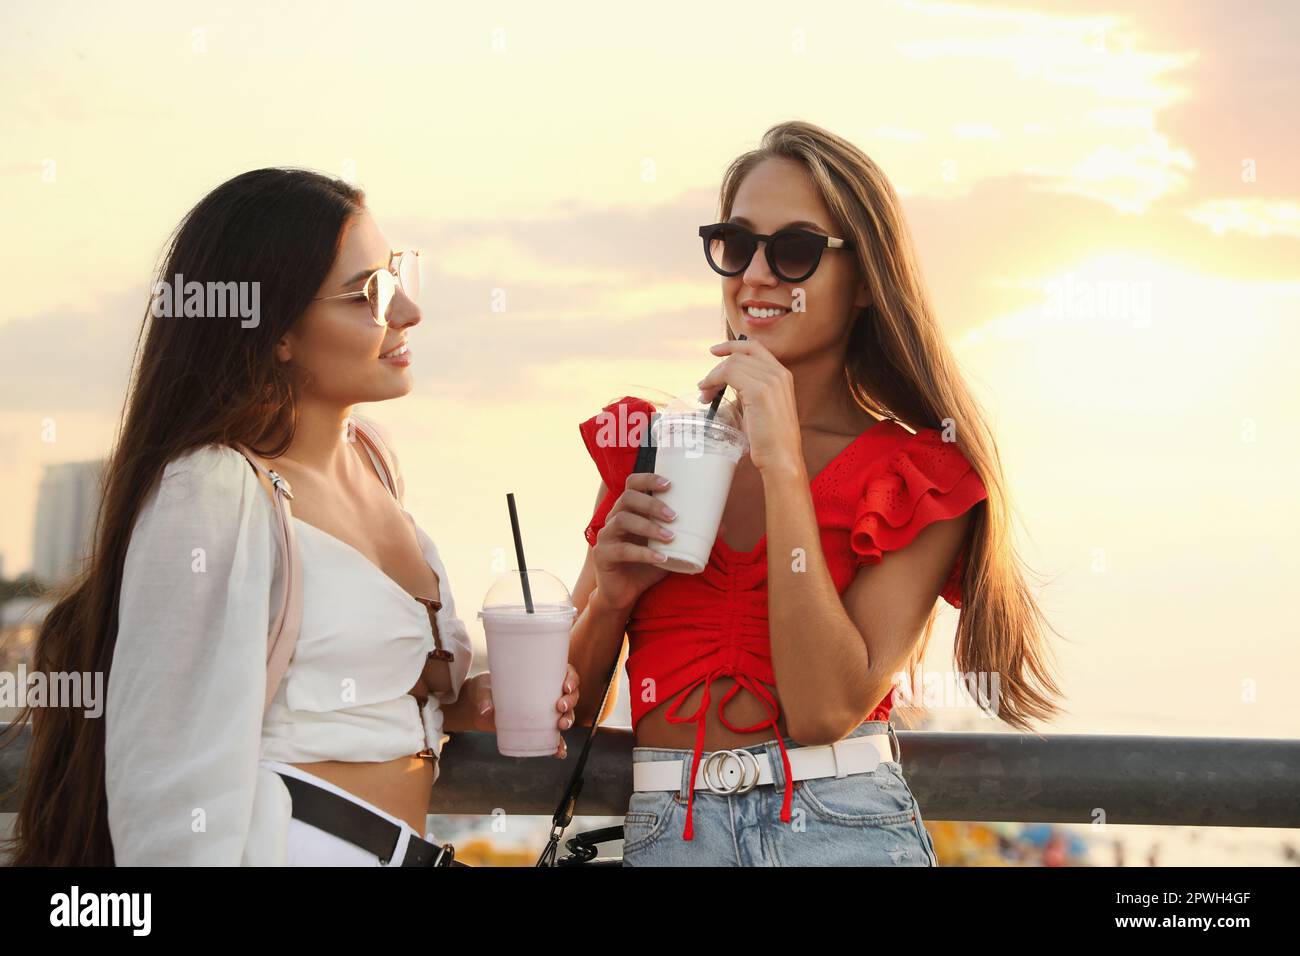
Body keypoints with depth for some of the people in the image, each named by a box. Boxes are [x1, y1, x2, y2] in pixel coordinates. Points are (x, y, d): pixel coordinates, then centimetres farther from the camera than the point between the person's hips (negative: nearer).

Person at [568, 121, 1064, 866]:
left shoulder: (921, 477, 3)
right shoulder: (646, 446, 10)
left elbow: (826, 709, -11)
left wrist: (783, 464, -11)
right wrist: (611, 598, -8)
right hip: (665, 832, 2)